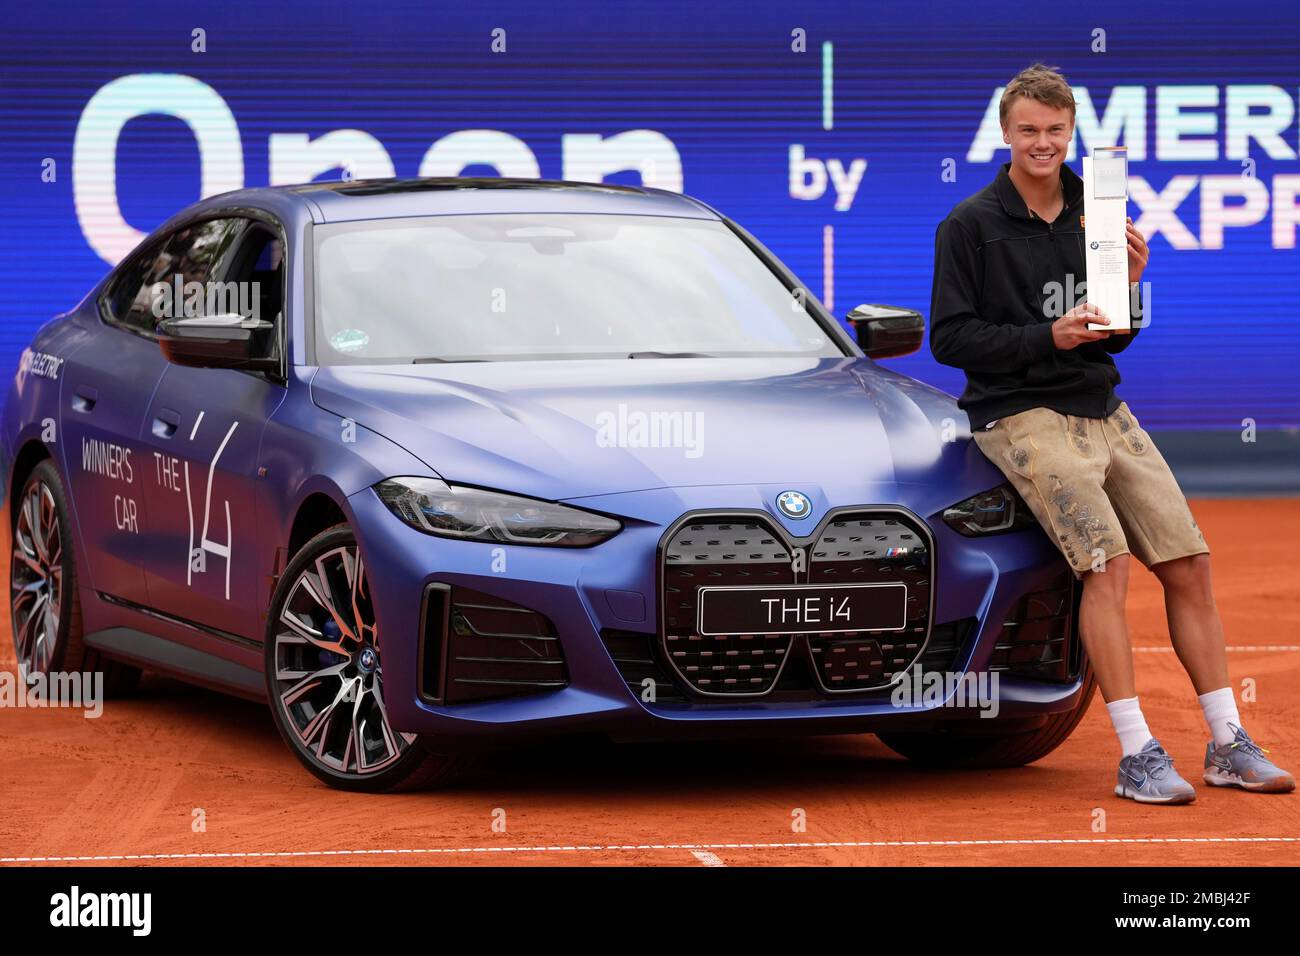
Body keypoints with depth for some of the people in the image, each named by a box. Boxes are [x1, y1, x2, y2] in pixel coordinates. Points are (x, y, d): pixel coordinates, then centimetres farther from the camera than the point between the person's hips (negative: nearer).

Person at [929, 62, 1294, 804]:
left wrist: (1128, 286, -4)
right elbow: (950, 338, -8)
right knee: (1106, 562, -22)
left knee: (1190, 562, -1)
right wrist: (1045, 337, -17)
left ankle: (1229, 746, 7)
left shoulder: (1092, 218, 12)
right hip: (1021, 414, -6)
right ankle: (1137, 756, -18)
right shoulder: (970, 226, -4)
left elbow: (1115, 340, 16)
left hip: (1102, 410, 6)